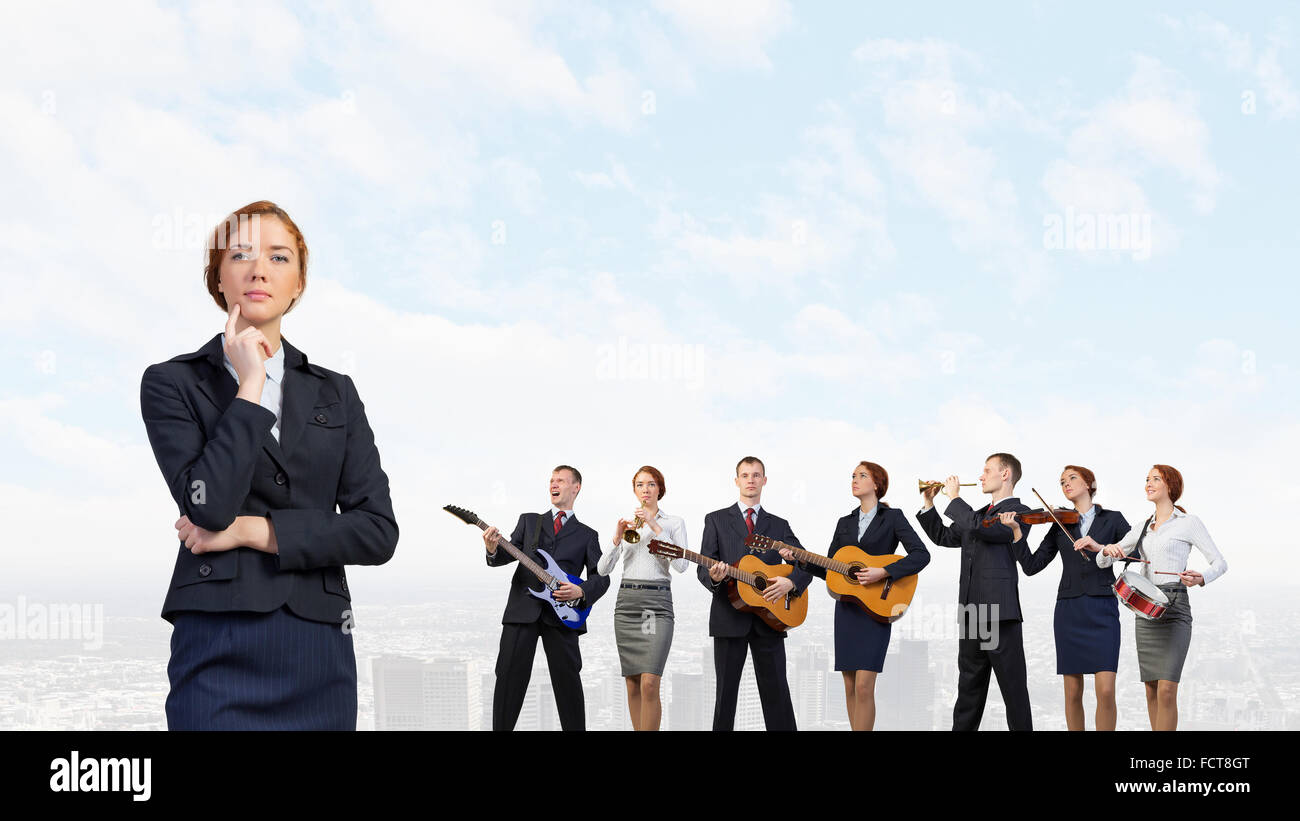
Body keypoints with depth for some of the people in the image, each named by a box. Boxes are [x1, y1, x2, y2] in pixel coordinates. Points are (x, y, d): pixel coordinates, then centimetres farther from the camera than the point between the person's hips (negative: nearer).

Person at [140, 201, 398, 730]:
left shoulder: (335, 393, 12)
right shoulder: (173, 383, 3)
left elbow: (378, 532, 1)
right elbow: (209, 506, -13)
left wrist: (255, 530, -7)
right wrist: (250, 385, -8)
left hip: (321, 651, 3)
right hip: (221, 648, -3)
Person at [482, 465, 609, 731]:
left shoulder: (586, 535, 16)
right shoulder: (529, 521, 18)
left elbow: (601, 577, 11)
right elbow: (510, 553, 5)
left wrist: (581, 592, -9)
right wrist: (494, 551, -18)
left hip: (561, 613, -1)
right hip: (522, 607, 1)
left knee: (567, 679, -2)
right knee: (509, 676, -2)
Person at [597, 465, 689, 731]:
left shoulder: (674, 523, 6)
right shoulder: (625, 523, 14)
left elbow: (681, 565, -9)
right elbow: (602, 569, 7)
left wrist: (655, 527, -12)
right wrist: (618, 538, -9)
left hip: (658, 602, -3)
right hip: (626, 602, 4)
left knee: (649, 684, -16)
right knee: (632, 685, 4)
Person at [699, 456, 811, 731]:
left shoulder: (779, 525, 15)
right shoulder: (716, 520, 10)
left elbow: (807, 565, 9)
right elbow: (703, 568, 3)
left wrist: (790, 582, -12)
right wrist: (714, 577, -20)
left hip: (769, 618, 1)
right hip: (729, 616, -1)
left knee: (776, 690, 0)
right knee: (726, 690, 2)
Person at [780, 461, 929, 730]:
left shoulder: (892, 517, 0)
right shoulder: (845, 523, 14)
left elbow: (921, 555, -11)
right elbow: (829, 570, 15)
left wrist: (883, 572, -20)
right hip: (846, 608, 5)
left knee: (864, 686, -13)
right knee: (850, 686, 6)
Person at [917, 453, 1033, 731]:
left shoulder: (1018, 512, -5)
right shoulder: (978, 515, 22)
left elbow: (982, 528, -21)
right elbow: (944, 537, 27)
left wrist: (955, 498, -10)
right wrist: (928, 504, 17)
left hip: (1000, 613, -8)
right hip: (971, 612, 8)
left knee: (1013, 687, -4)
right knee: (969, 687, 12)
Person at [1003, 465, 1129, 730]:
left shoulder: (1112, 519, 8)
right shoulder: (1060, 525, 13)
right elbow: (1032, 566, 6)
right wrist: (1016, 531, -6)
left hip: (1102, 609, -2)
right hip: (1068, 609, 2)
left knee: (1105, 690, -13)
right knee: (1073, 692, 3)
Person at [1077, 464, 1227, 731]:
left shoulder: (1188, 523, 2)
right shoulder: (1143, 528, 18)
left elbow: (1220, 563, -1)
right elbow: (1103, 561, 15)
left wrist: (1200, 579, -23)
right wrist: (1105, 550, -9)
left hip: (1174, 608, -6)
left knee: (1166, 691, -15)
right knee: (1151, 689, 6)